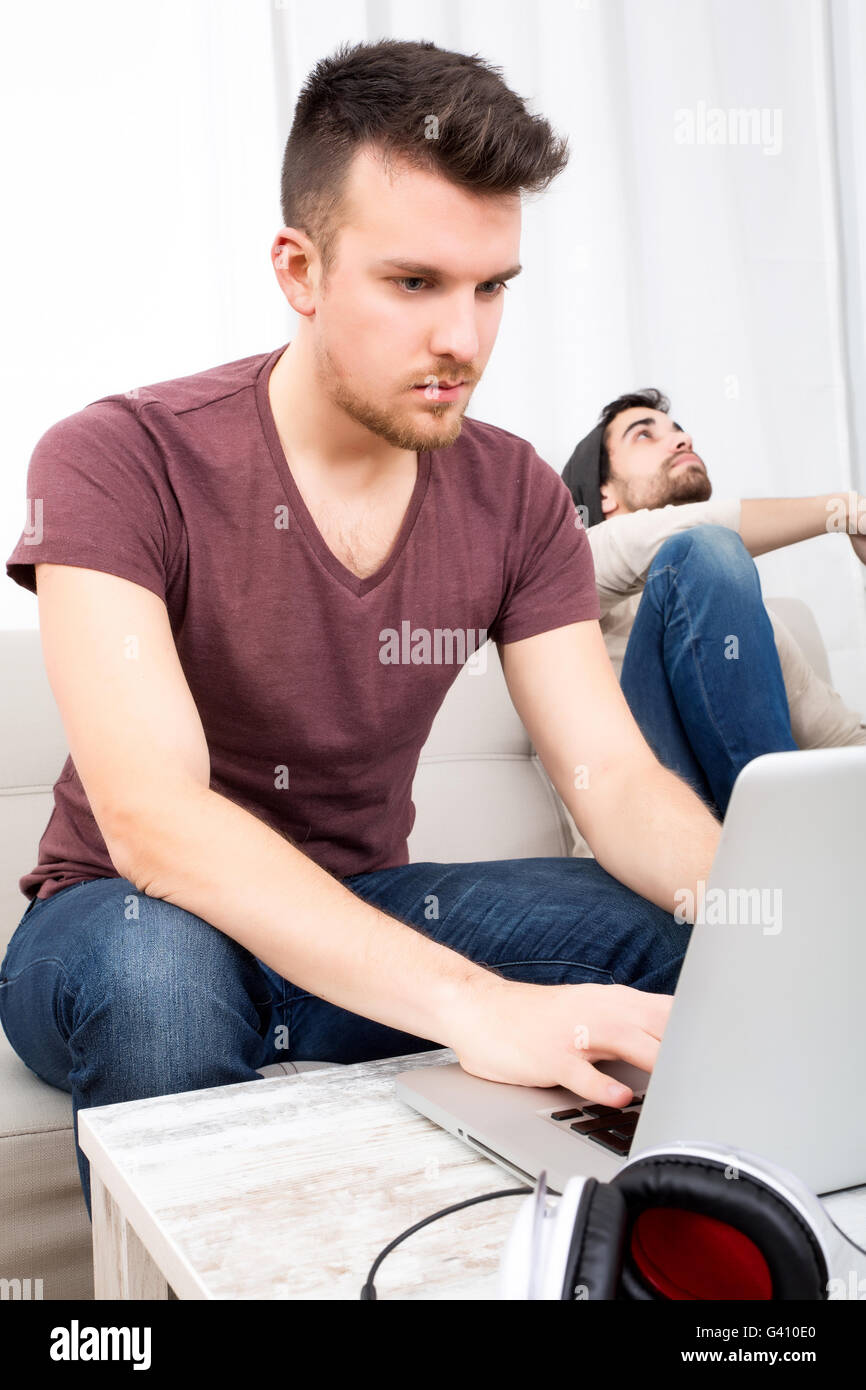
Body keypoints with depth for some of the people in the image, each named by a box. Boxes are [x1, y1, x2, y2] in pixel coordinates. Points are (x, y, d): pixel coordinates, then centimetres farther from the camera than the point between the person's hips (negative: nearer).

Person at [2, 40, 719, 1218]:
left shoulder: (516, 495, -4)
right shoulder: (116, 461, -19)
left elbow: (615, 777, -9)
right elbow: (152, 820, -31)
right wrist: (471, 1002, -43)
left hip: (368, 909, 4)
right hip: (128, 917, -3)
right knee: (159, 968, -39)